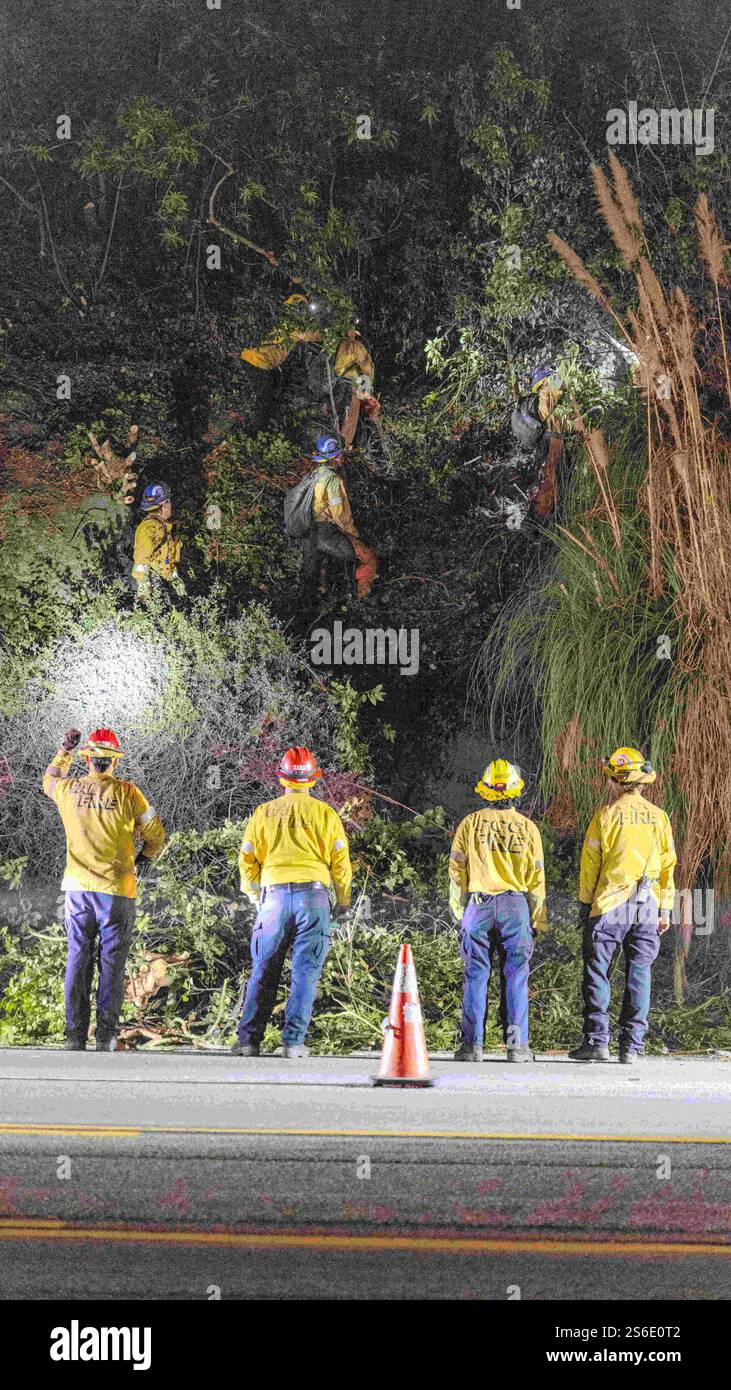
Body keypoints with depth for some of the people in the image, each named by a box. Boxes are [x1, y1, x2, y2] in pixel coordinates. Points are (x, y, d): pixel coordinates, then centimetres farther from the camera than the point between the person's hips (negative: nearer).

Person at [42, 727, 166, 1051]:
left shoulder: (70, 790, 1)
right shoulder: (127, 793, -6)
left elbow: (49, 779, 27)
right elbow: (156, 835, 1)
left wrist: (65, 750, 35)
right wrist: (142, 859, 19)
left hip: (78, 887, 2)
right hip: (117, 888, -2)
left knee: (78, 958, 6)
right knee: (111, 961, 2)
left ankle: (75, 1034, 2)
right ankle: (105, 1036, -1)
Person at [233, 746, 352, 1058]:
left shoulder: (264, 813, 9)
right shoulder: (325, 813, 6)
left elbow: (247, 859, 10)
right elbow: (340, 860, 4)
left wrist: (255, 897, 23)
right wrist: (343, 900, 16)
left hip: (273, 896, 1)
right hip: (313, 895, -1)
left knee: (263, 971, 7)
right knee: (305, 971, 0)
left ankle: (248, 1039, 1)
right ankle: (293, 1041, -6)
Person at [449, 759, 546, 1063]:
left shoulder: (470, 824, 0)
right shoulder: (528, 828, 2)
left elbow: (456, 872, 2)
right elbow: (537, 878, 5)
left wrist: (460, 911, 10)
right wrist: (538, 919, 12)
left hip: (478, 905, 0)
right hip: (515, 906, 0)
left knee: (476, 976, 4)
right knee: (515, 975, 5)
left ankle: (472, 1044, 2)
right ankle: (517, 1045, 3)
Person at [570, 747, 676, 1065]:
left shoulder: (606, 815, -4)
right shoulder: (659, 817, 7)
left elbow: (590, 863, -2)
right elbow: (667, 866, 8)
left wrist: (585, 903, 7)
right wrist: (665, 909, 13)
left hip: (609, 905, -3)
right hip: (647, 908, 4)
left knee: (597, 972, 3)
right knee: (639, 975, 5)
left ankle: (597, 1041, -1)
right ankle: (631, 1046, 4)